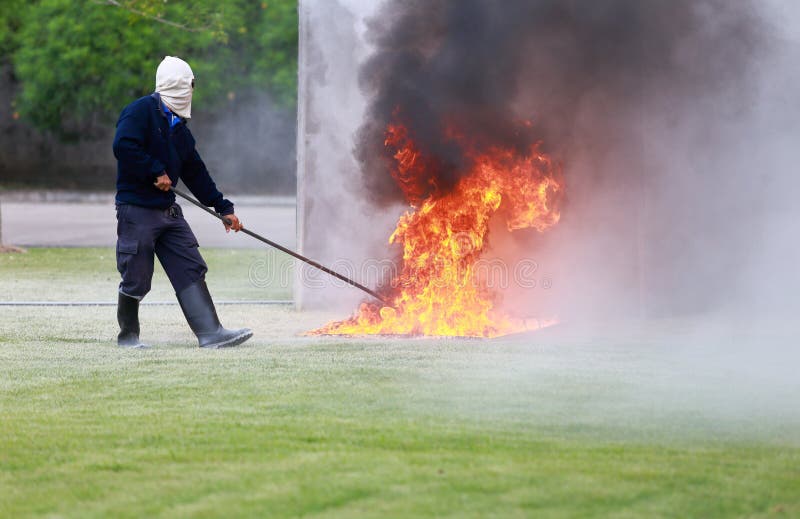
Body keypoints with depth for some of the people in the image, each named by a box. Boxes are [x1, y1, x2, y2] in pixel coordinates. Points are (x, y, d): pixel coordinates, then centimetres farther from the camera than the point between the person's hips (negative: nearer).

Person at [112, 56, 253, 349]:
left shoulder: (179, 128, 17)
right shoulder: (141, 111, -8)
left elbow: (195, 172, 22)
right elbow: (123, 146, -25)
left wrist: (223, 208, 20)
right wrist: (156, 172, -20)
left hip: (168, 210, 8)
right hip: (136, 208, -8)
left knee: (191, 270, -1)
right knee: (136, 278, -2)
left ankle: (210, 334, -5)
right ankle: (128, 336, 15)